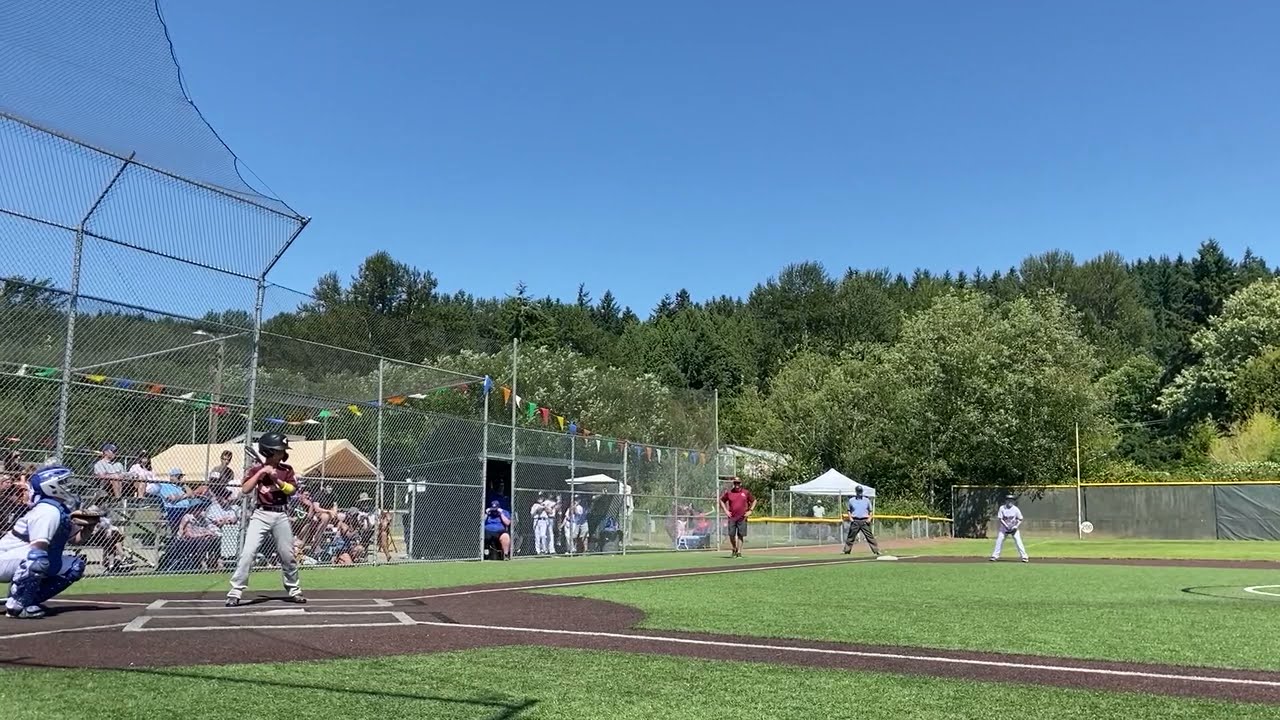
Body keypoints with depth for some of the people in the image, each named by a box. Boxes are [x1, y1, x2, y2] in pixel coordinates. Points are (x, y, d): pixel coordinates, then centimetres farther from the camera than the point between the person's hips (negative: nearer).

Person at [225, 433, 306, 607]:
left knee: (287, 555, 8)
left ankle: (294, 590, 23)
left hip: (281, 515, 2)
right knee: (248, 552, -13)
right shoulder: (256, 469, 0)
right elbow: (245, 490, -13)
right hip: (261, 514, -2)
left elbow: (292, 490, -5)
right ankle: (235, 592, -7)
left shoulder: (286, 469, 7)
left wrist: (277, 480, -18)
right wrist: (261, 472, -16)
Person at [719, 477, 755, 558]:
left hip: (742, 517, -1)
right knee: (731, 534, 0)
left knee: (740, 535, -2)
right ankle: (734, 550, 20)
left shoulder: (746, 492, 4)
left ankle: (739, 552, 5)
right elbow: (721, 500, 16)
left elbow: (754, 501, 14)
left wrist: (750, 511, 3)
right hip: (732, 517, 1)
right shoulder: (729, 492, 5)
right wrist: (725, 510, 6)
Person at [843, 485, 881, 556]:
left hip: (865, 521, 0)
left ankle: (876, 551, -2)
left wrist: (869, 518, -4)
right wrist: (850, 518, -2)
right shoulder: (851, 500, 8)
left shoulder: (867, 500, 8)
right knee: (850, 537, 3)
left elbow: (870, 511, 11)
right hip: (855, 521, 0)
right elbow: (849, 510, 14)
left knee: (870, 536, -4)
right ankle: (846, 551, 10)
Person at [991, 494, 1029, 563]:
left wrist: (1016, 526, -19)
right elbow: (1000, 519, -11)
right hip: (1004, 528, 1)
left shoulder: (1015, 509, -10)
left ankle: (1024, 557, -6)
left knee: (1018, 542, -11)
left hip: (1014, 528, -1)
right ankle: (995, 556, -1)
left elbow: (1020, 520, -5)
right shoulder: (1002, 508, -9)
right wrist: (1006, 526, -23)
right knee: (999, 541, -7)